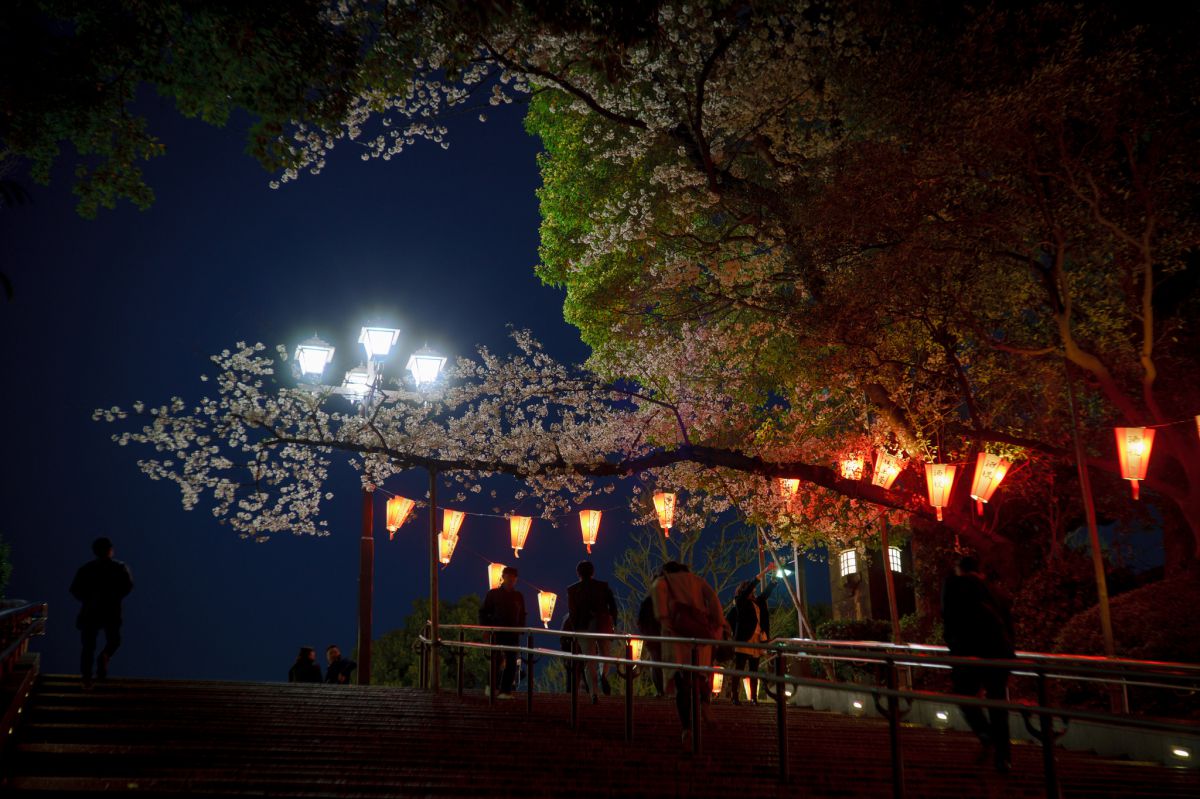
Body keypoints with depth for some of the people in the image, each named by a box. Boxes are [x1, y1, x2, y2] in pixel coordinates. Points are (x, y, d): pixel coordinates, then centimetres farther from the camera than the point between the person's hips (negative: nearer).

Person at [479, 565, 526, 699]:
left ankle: (505, 690, 2)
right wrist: (486, 627, -5)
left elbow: (522, 615, 18)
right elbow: (483, 612, 5)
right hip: (496, 632, -3)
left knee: (511, 662, -2)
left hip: (513, 634, 3)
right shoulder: (493, 594, 3)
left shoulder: (518, 596, 11)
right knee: (495, 660, -2)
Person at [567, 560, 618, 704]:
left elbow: (572, 611, -3)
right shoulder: (603, 586, 3)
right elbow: (613, 605, -1)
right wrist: (612, 623, 7)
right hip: (603, 625, 1)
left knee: (589, 661, 4)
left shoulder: (572, 590, 1)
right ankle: (604, 674, -13)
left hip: (584, 627, -1)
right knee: (605, 655, 18)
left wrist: (576, 628, 3)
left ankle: (594, 693, -6)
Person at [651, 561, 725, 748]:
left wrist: (663, 619, -13)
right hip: (700, 633, 1)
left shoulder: (662, 581, 20)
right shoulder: (697, 581, 25)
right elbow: (712, 597, 6)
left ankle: (687, 728, -17)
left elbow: (657, 590, -5)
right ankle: (704, 702, -12)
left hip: (675, 634, -1)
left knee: (682, 683, -3)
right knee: (701, 672, 18)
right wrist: (719, 624, -2)